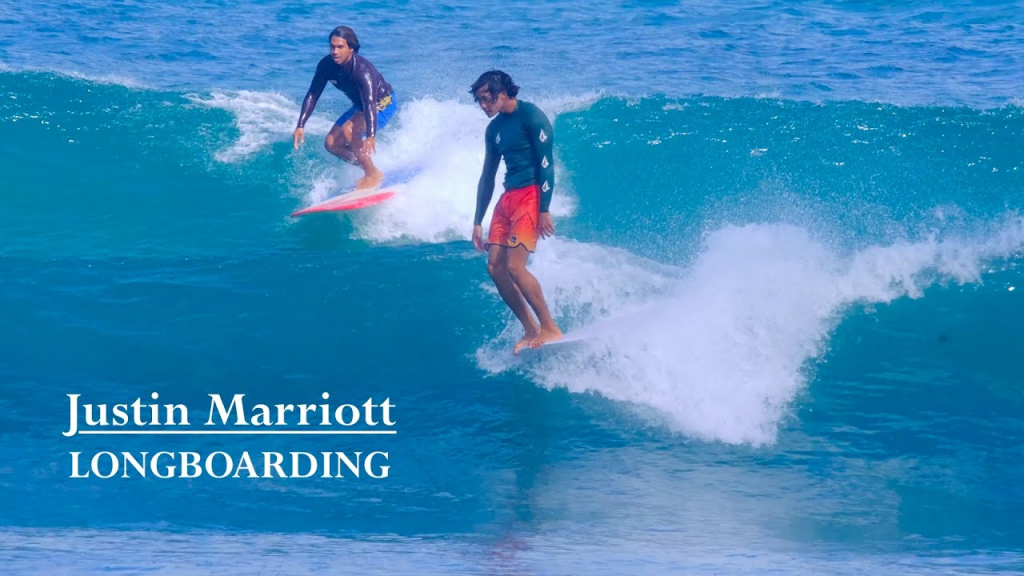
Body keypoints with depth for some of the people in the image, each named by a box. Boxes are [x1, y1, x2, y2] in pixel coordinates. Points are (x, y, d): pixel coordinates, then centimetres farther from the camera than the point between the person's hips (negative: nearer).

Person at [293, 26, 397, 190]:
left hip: (383, 103, -8)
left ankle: (374, 174, -17)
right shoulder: (326, 65, -17)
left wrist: (371, 136, -60)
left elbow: (370, 104, -47)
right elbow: (312, 96, -7)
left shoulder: (362, 70, -36)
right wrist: (300, 126, -15)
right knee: (331, 144, 0)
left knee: (348, 130, -31)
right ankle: (368, 169, 16)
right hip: (360, 105, 8)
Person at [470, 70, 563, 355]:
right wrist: (478, 222, 18)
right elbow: (487, 178, 19)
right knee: (495, 267, 0)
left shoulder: (531, 116, -9)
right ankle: (531, 330, 7)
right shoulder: (494, 129, 14)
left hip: (531, 195, -8)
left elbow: (546, 164, -14)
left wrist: (544, 210, -19)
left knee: (514, 266, -16)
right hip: (508, 197, 8)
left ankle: (550, 329, -6)